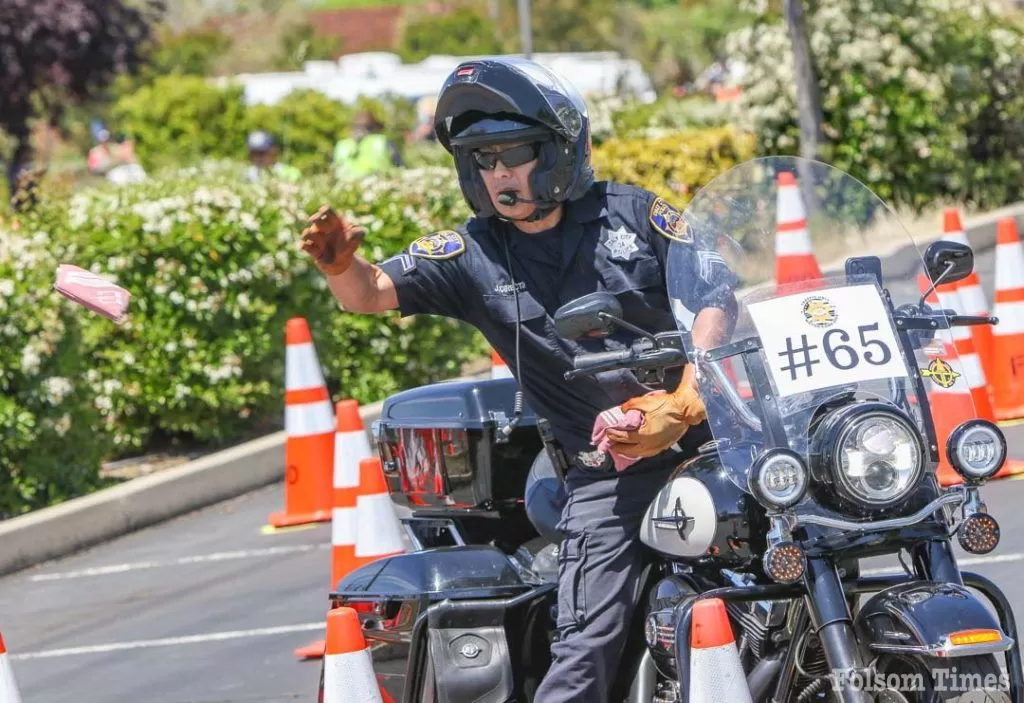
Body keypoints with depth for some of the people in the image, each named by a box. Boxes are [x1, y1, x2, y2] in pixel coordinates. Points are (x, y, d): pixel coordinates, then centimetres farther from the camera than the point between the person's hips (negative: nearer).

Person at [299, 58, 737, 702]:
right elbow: (372, 292, -4)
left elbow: (717, 294, 2)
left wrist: (686, 404, -12)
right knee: (587, 649, -12)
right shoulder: (472, 255, 4)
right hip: (606, 474, -1)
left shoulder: (630, 213, 3)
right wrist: (340, 263, -28)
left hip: (704, 433, 1)